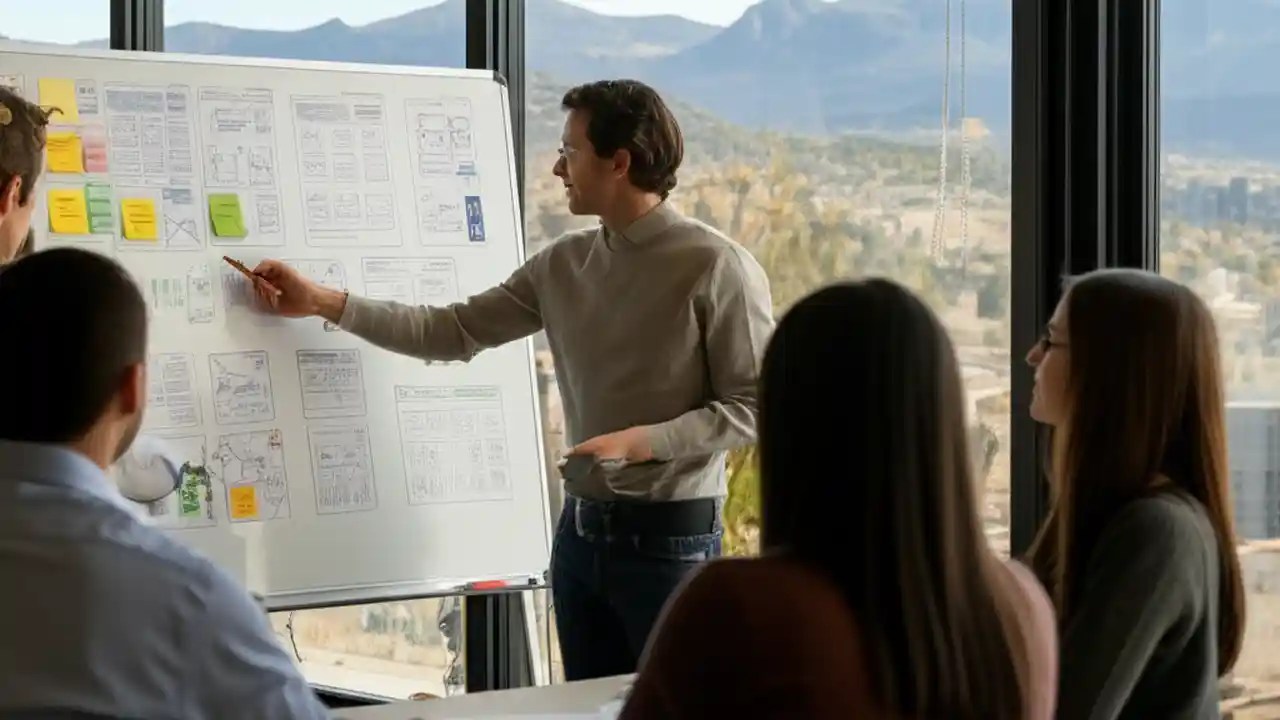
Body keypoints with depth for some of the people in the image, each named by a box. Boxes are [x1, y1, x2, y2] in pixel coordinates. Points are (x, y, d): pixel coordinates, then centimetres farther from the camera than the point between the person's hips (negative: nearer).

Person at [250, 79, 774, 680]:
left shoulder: (716, 267, -11)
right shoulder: (564, 264, 8)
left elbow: (753, 406, -12)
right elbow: (452, 332, 10)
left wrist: (642, 442, -23)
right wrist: (323, 303, 6)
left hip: (670, 534, -6)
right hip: (580, 528, 7)